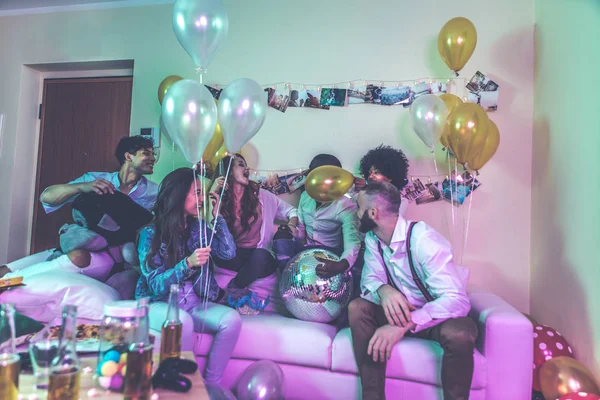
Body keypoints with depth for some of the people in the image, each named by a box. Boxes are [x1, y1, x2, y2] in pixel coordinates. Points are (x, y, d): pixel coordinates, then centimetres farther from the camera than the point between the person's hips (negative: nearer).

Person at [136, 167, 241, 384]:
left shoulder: (198, 226, 5)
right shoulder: (150, 233, -9)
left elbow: (228, 252, -3)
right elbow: (155, 285, -14)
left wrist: (217, 215, -5)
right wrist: (188, 263, -30)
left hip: (193, 301, 5)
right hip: (159, 303, -4)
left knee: (232, 318, -23)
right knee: (183, 321, -37)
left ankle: (211, 385, -11)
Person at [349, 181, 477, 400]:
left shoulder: (422, 239, -27)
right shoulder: (372, 238, -5)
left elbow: (457, 300, -33)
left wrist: (405, 324, -43)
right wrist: (383, 290, -32)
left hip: (437, 316, -5)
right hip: (403, 312, 5)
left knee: (459, 333, -37)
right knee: (357, 307, -20)